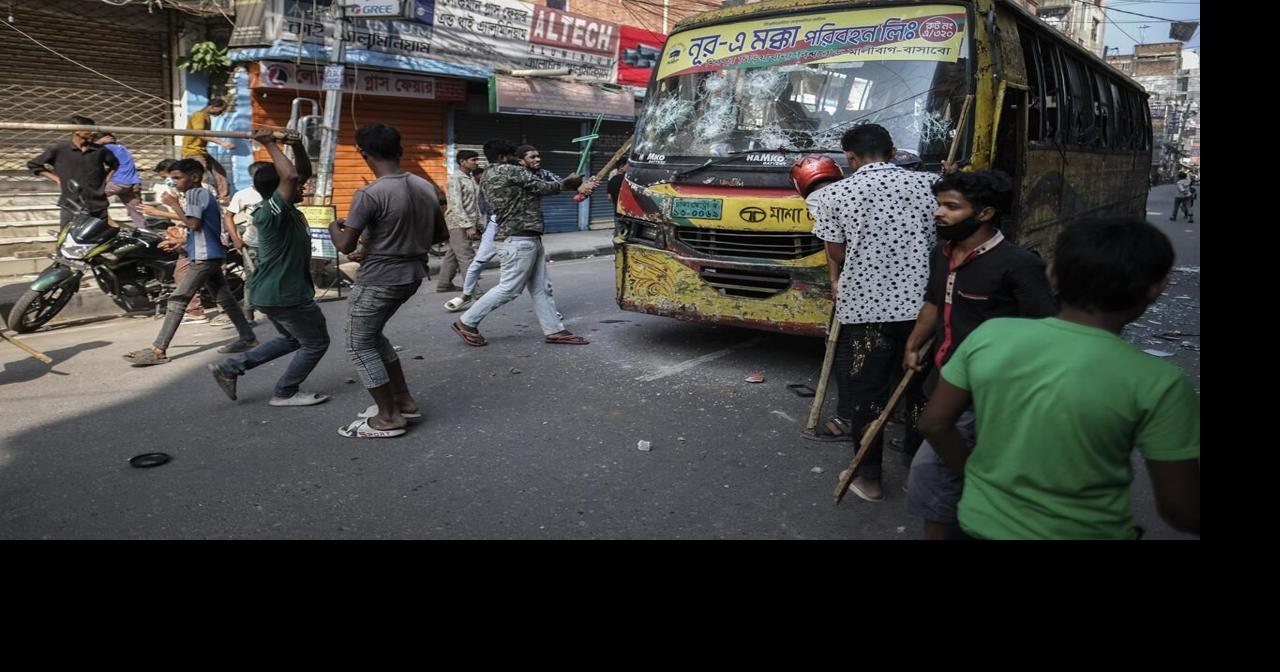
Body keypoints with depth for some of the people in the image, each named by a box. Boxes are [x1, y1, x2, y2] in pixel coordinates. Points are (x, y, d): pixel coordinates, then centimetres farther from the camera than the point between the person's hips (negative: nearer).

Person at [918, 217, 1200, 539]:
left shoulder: (989, 335, -12)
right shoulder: (1155, 383, -18)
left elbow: (934, 424, -3)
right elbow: (1180, 509, -12)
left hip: (981, 525, 1)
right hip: (1084, 533, -1)